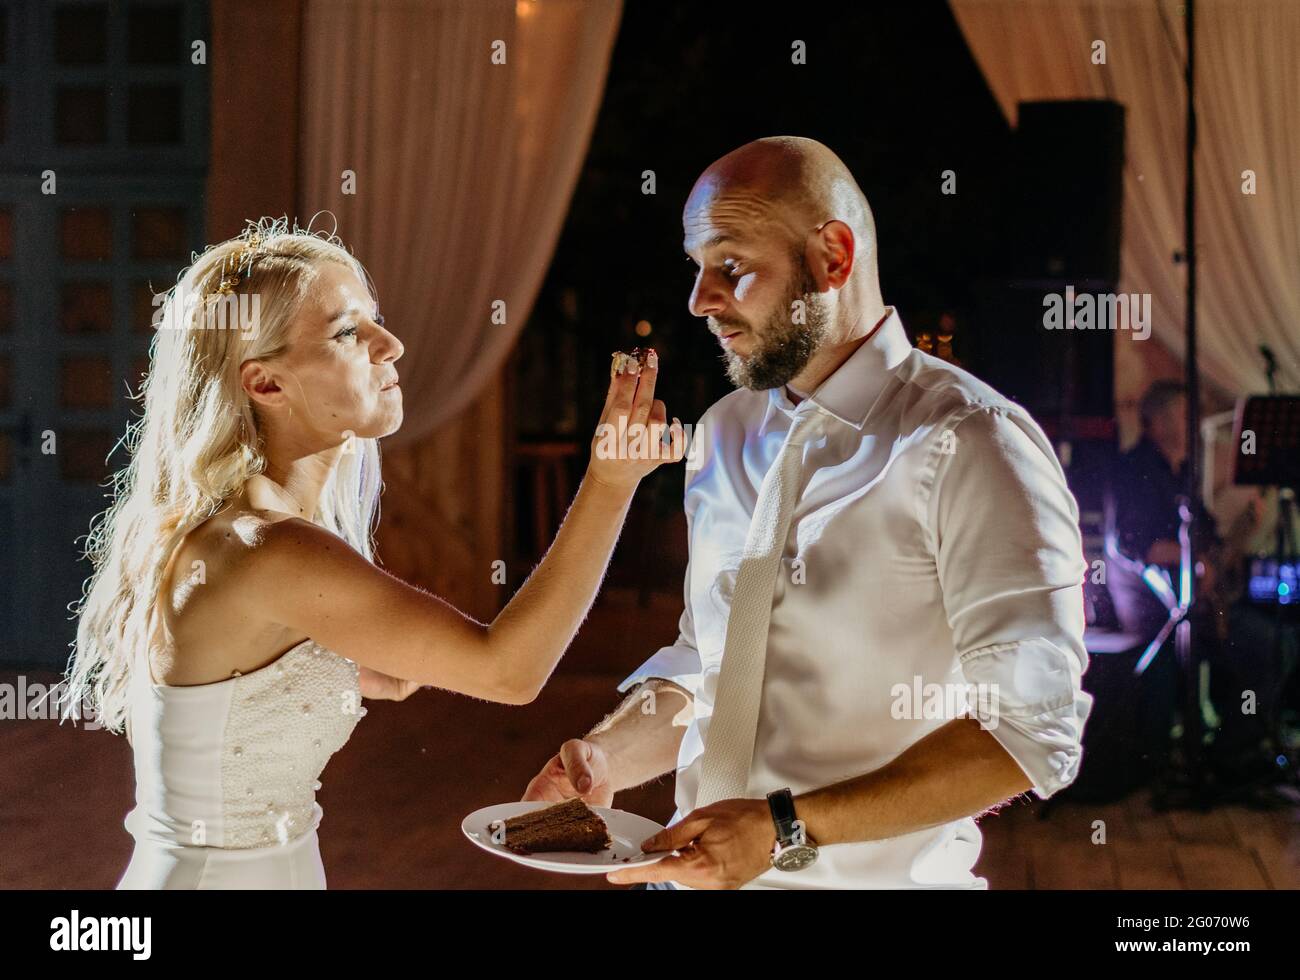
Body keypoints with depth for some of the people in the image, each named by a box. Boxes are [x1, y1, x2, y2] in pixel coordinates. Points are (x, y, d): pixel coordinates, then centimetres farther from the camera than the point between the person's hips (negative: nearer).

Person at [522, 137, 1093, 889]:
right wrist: (606, 757, -2)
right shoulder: (726, 436, 8)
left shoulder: (967, 444, -13)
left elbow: (1030, 730, -19)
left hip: (866, 878, -6)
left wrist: (786, 827, -23)